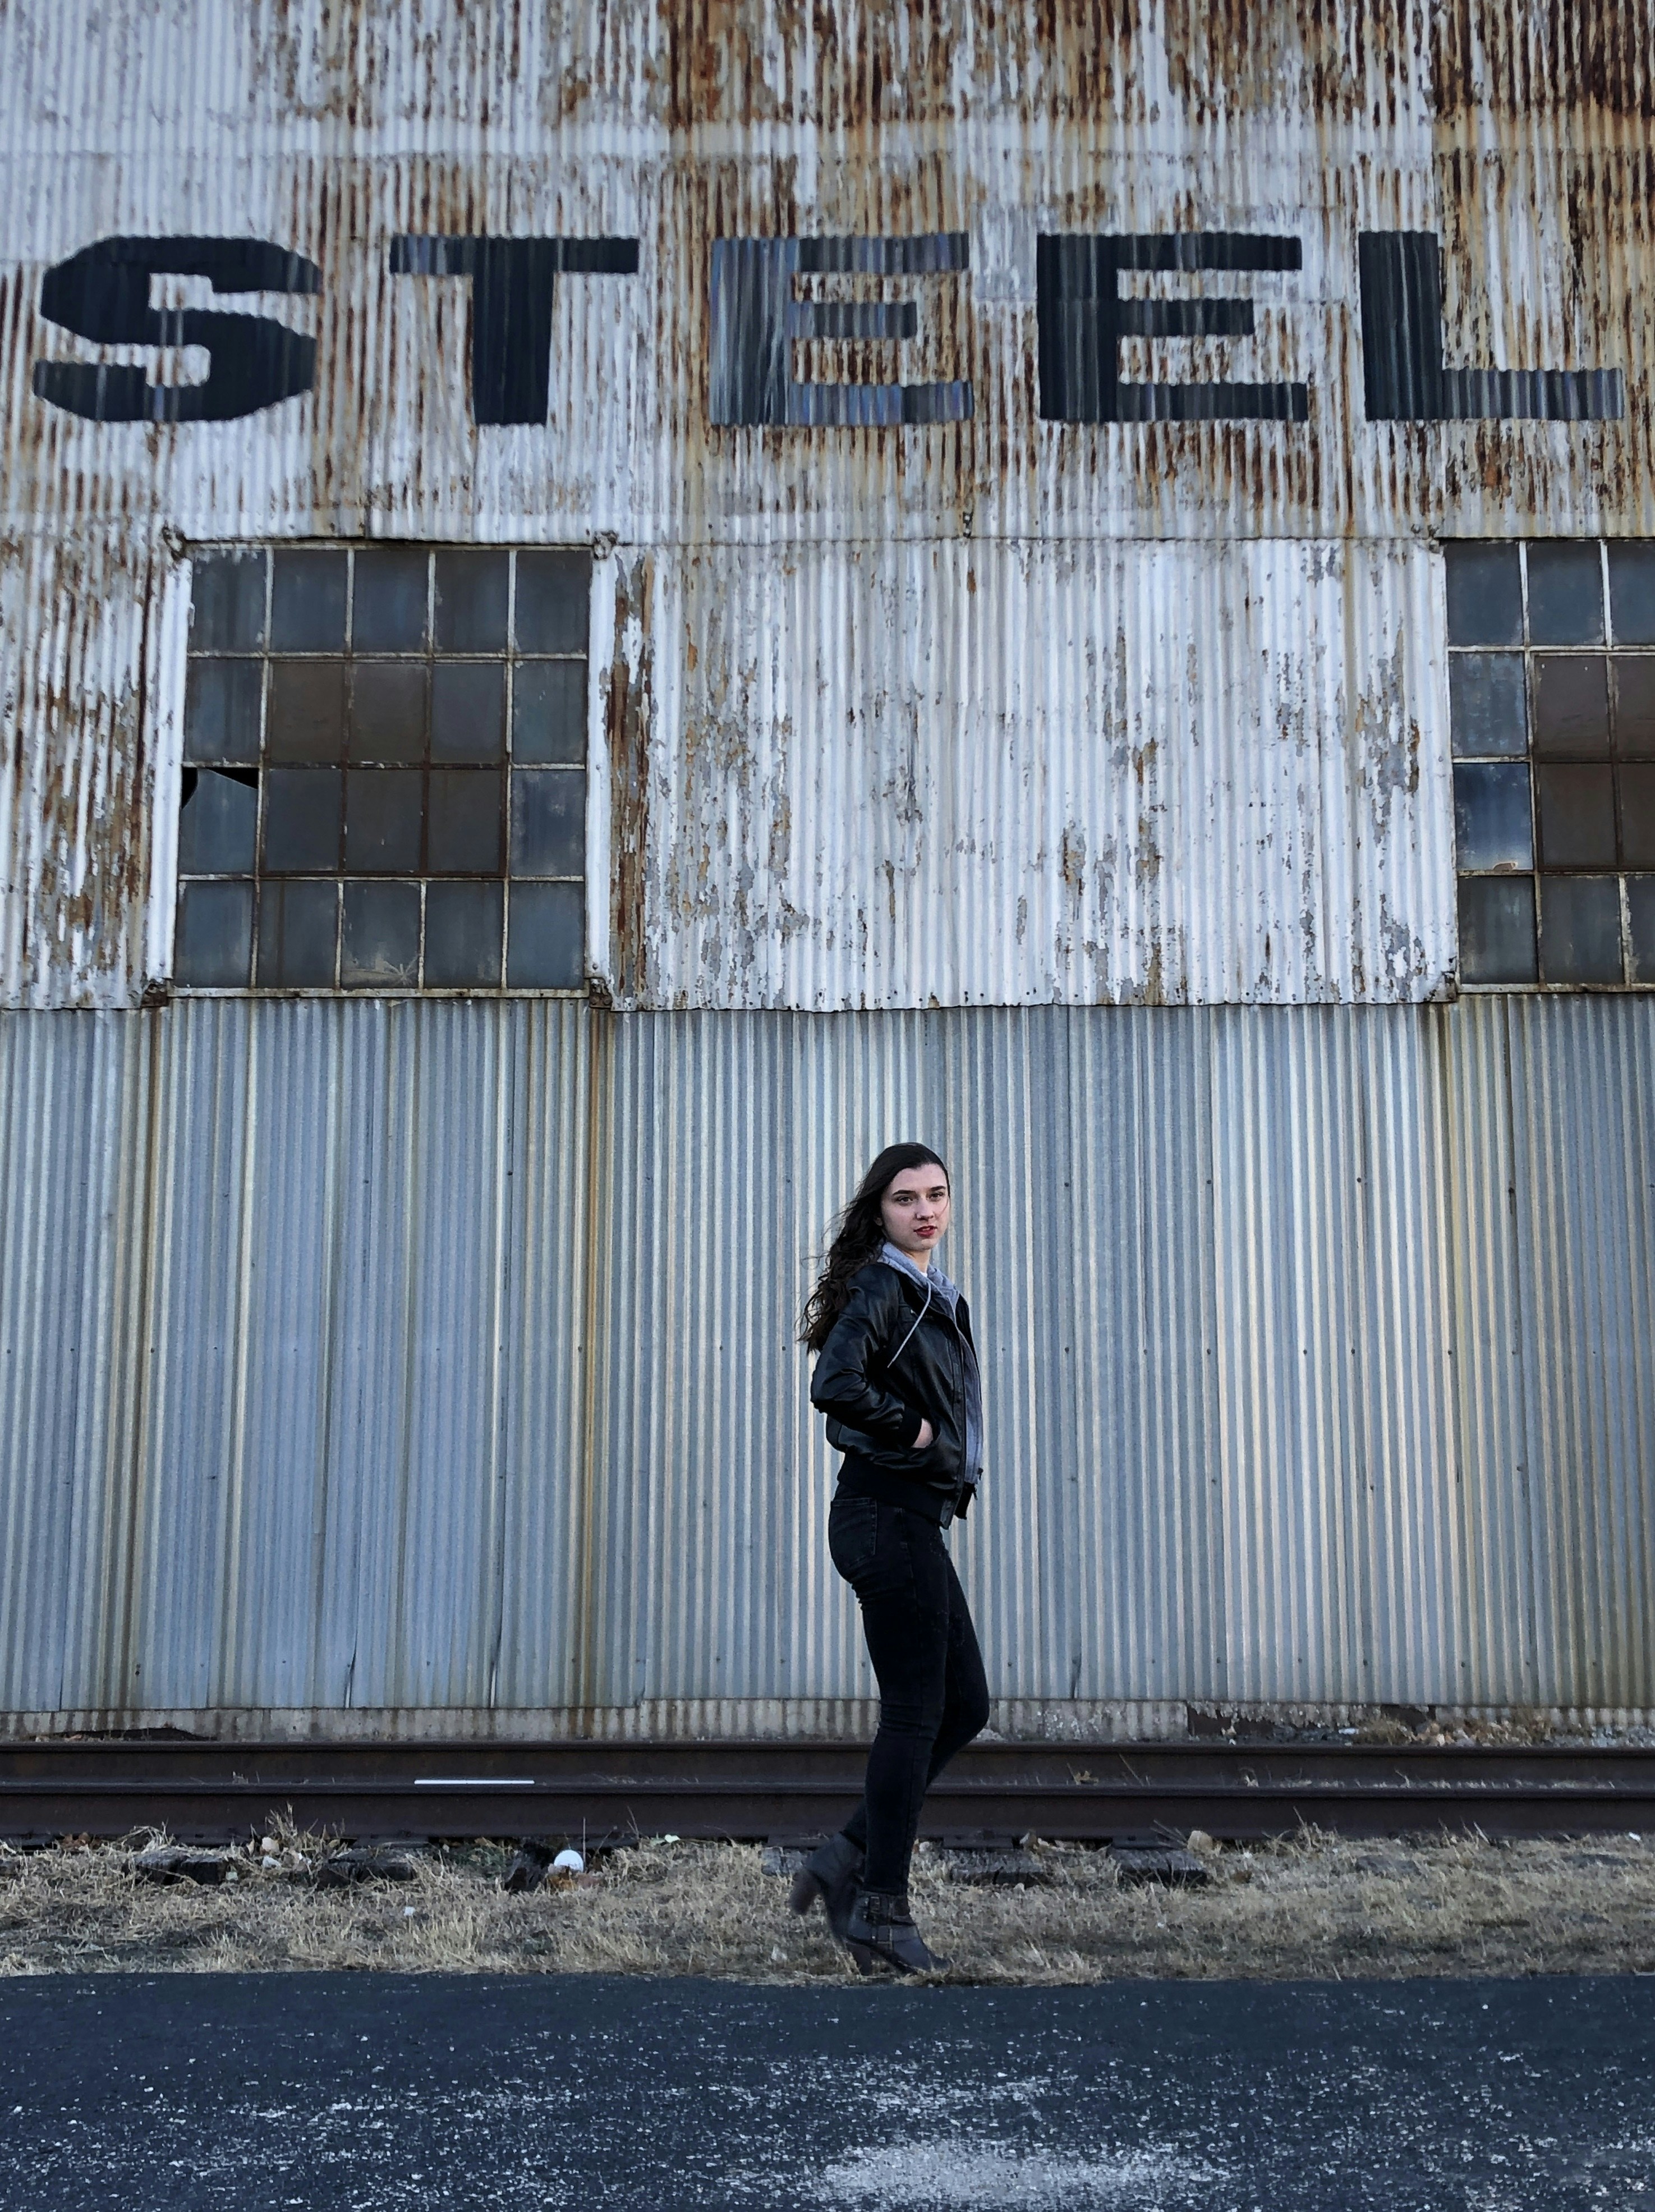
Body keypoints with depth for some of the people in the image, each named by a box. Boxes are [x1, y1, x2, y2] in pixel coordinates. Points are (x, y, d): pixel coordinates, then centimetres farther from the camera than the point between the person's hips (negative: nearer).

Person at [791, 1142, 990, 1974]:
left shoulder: (934, 1296, 18)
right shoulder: (880, 1288, -11)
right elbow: (837, 1386, -27)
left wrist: (939, 1446, 8)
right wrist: (917, 1431, -16)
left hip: (915, 1519, 10)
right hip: (888, 1514, -10)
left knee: (964, 1704, 12)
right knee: (915, 1711, -4)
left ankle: (848, 1858, 16)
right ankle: (880, 1910, 5)